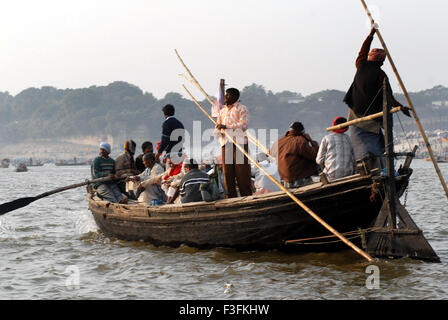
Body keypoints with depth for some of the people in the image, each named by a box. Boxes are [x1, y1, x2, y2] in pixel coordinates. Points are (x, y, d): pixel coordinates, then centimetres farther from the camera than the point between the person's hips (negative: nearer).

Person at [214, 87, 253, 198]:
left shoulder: (241, 108, 4)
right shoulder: (222, 111, 23)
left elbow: (244, 125, -9)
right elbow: (218, 128, 21)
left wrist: (226, 127, -13)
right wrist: (218, 132, -5)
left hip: (239, 143, -6)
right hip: (226, 144, 6)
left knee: (242, 172, -8)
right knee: (227, 173, 1)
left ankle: (247, 196, -5)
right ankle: (231, 197, 6)